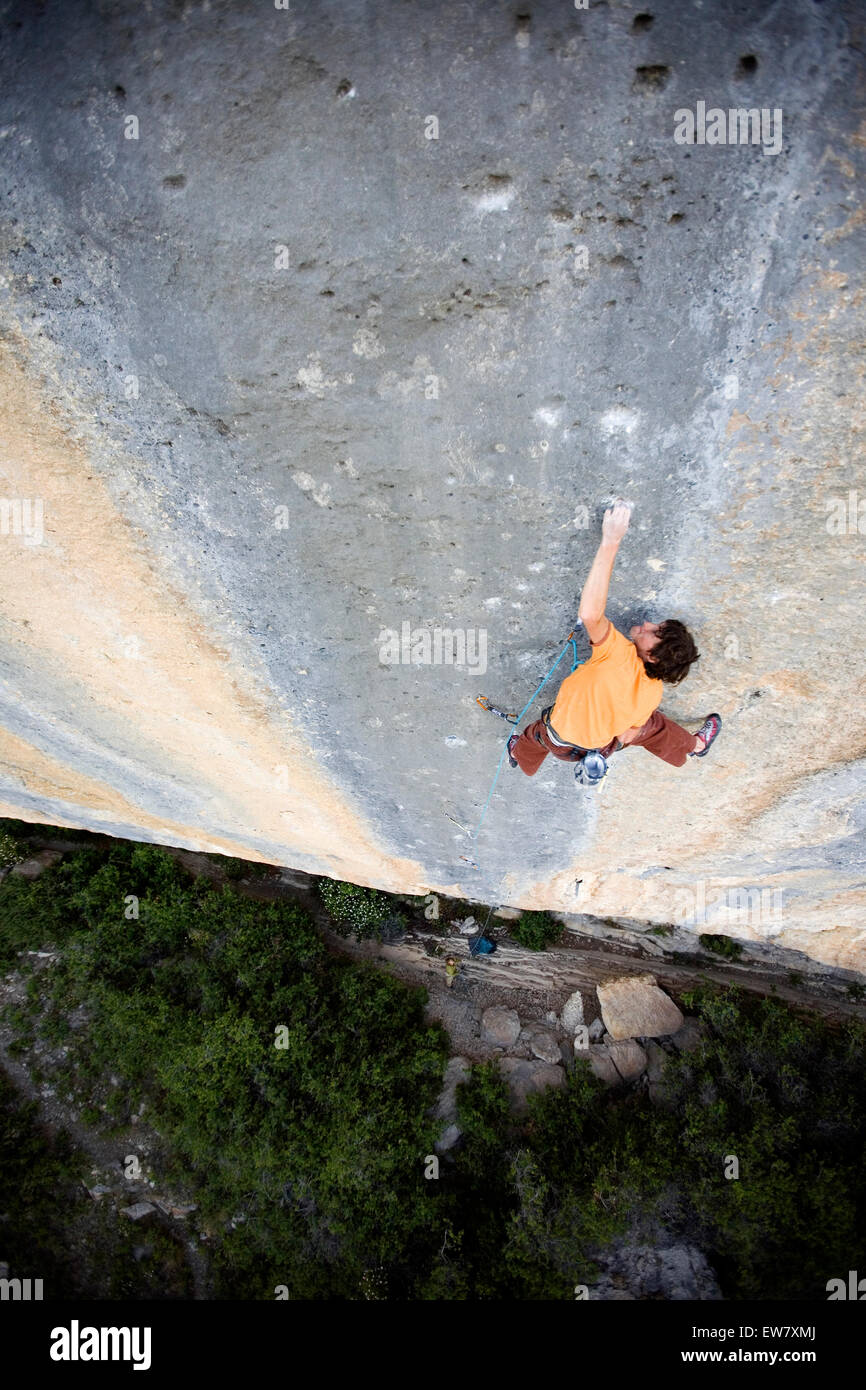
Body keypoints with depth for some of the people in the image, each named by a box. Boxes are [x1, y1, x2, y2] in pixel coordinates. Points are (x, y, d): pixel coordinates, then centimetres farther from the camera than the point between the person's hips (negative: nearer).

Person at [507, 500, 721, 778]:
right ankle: (694, 745, 58)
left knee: (535, 734, 34)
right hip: (601, 748, 4)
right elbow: (627, 736, -11)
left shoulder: (620, 654, -45)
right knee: (654, 725, 30)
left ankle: (520, 754, 67)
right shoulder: (653, 693, -27)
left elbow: (589, 612, -64)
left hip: (557, 738, -3)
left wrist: (610, 541, -64)